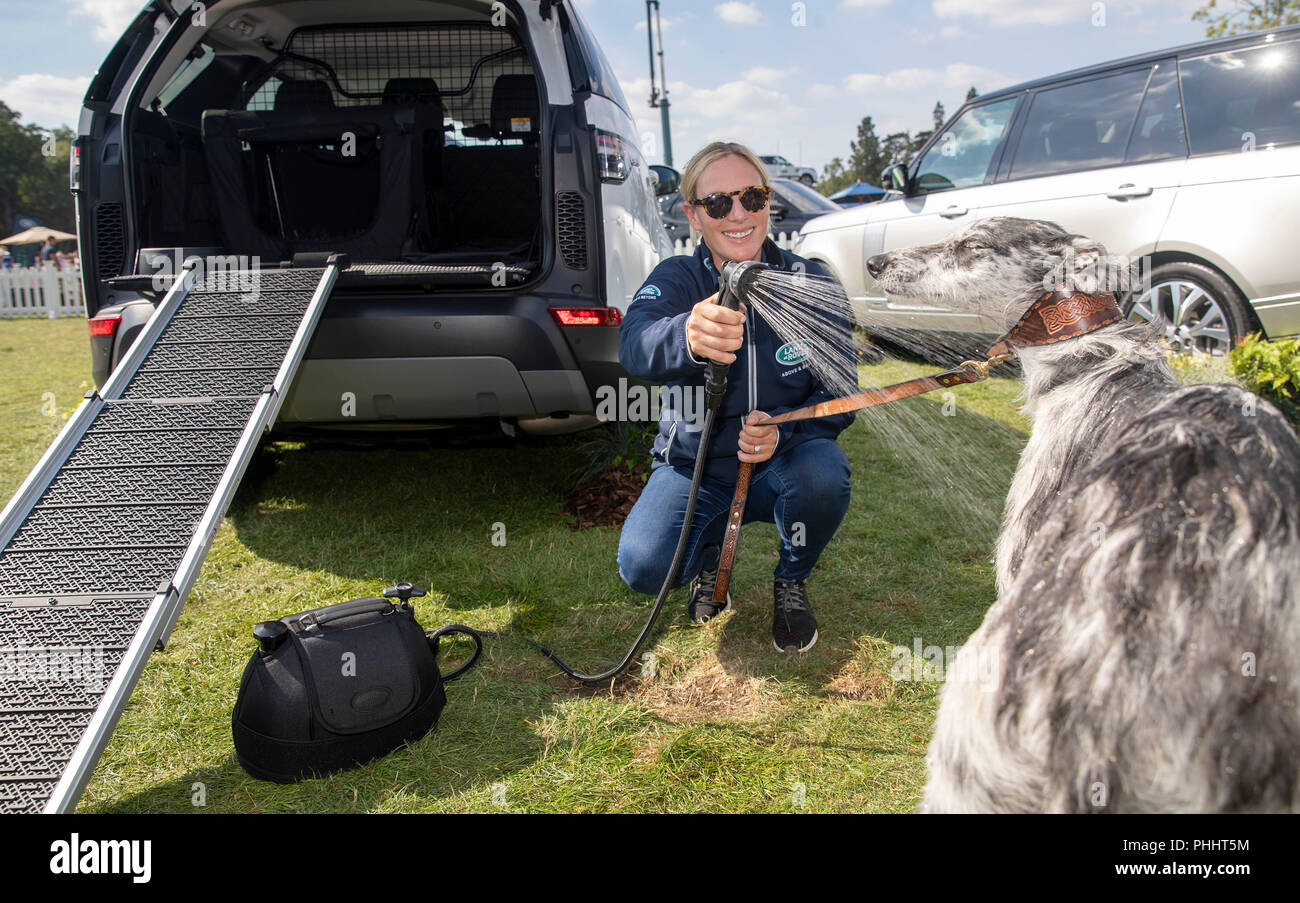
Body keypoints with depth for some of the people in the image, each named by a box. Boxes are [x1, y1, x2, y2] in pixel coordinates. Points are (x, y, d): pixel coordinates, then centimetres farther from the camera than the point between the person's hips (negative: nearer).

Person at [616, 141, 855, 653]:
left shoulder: (809, 283, -7)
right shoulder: (675, 279, -11)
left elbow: (840, 393, -8)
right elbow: (635, 346, -34)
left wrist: (781, 431, -31)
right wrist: (688, 338, -59)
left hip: (779, 467, 1)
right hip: (693, 468, 0)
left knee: (825, 472, -33)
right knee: (642, 567, -25)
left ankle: (792, 581, 1)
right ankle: (709, 553, 14)